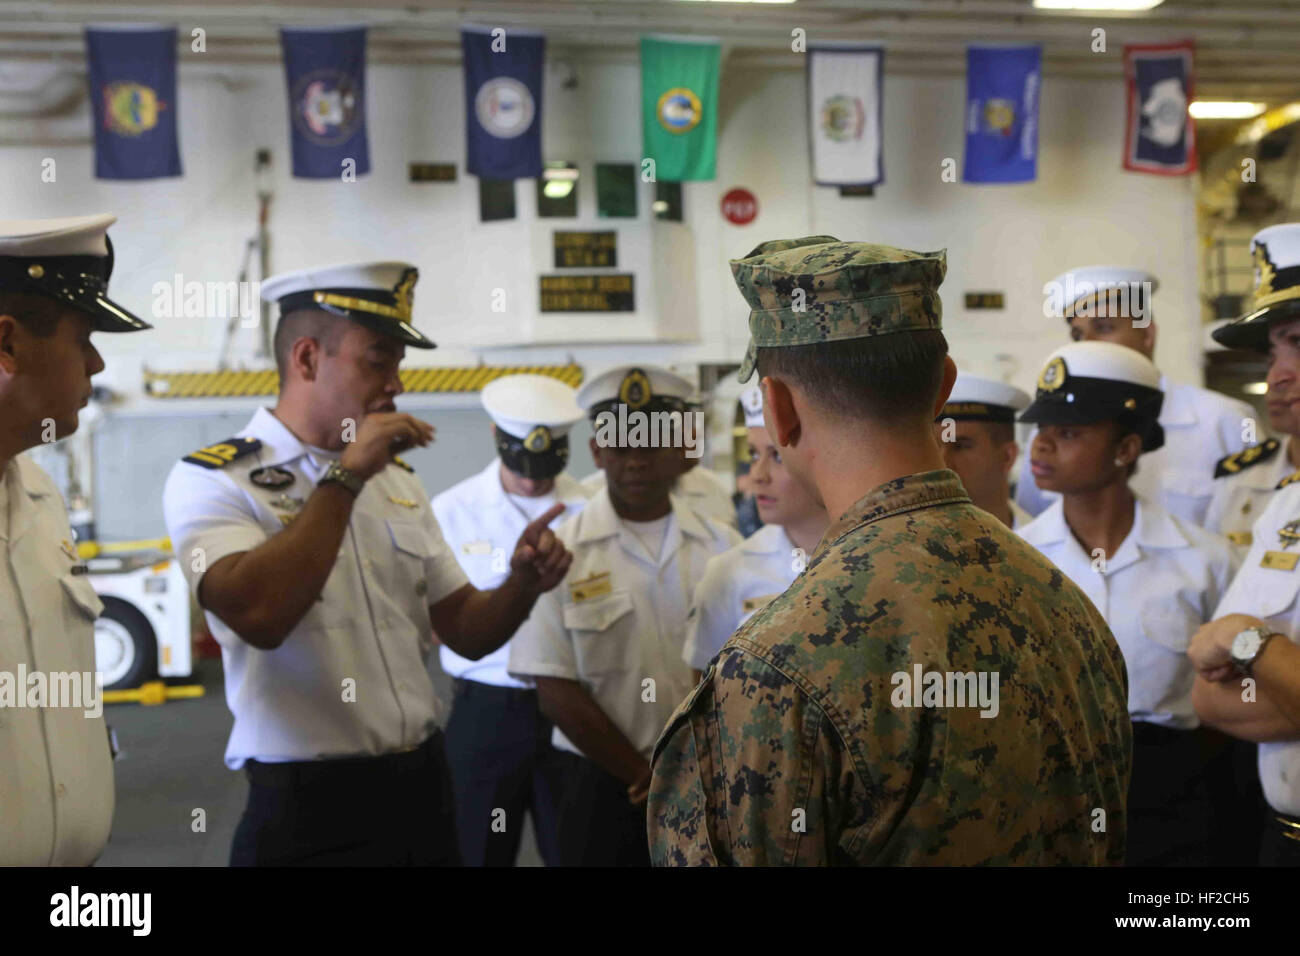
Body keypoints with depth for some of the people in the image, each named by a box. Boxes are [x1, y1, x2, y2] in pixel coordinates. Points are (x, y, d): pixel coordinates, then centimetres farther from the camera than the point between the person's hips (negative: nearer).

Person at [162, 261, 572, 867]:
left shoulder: (398, 481, 10)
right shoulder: (209, 481, -8)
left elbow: (465, 632, 12)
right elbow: (257, 614, -26)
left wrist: (523, 582, -8)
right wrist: (346, 474, -20)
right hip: (307, 810, -6)